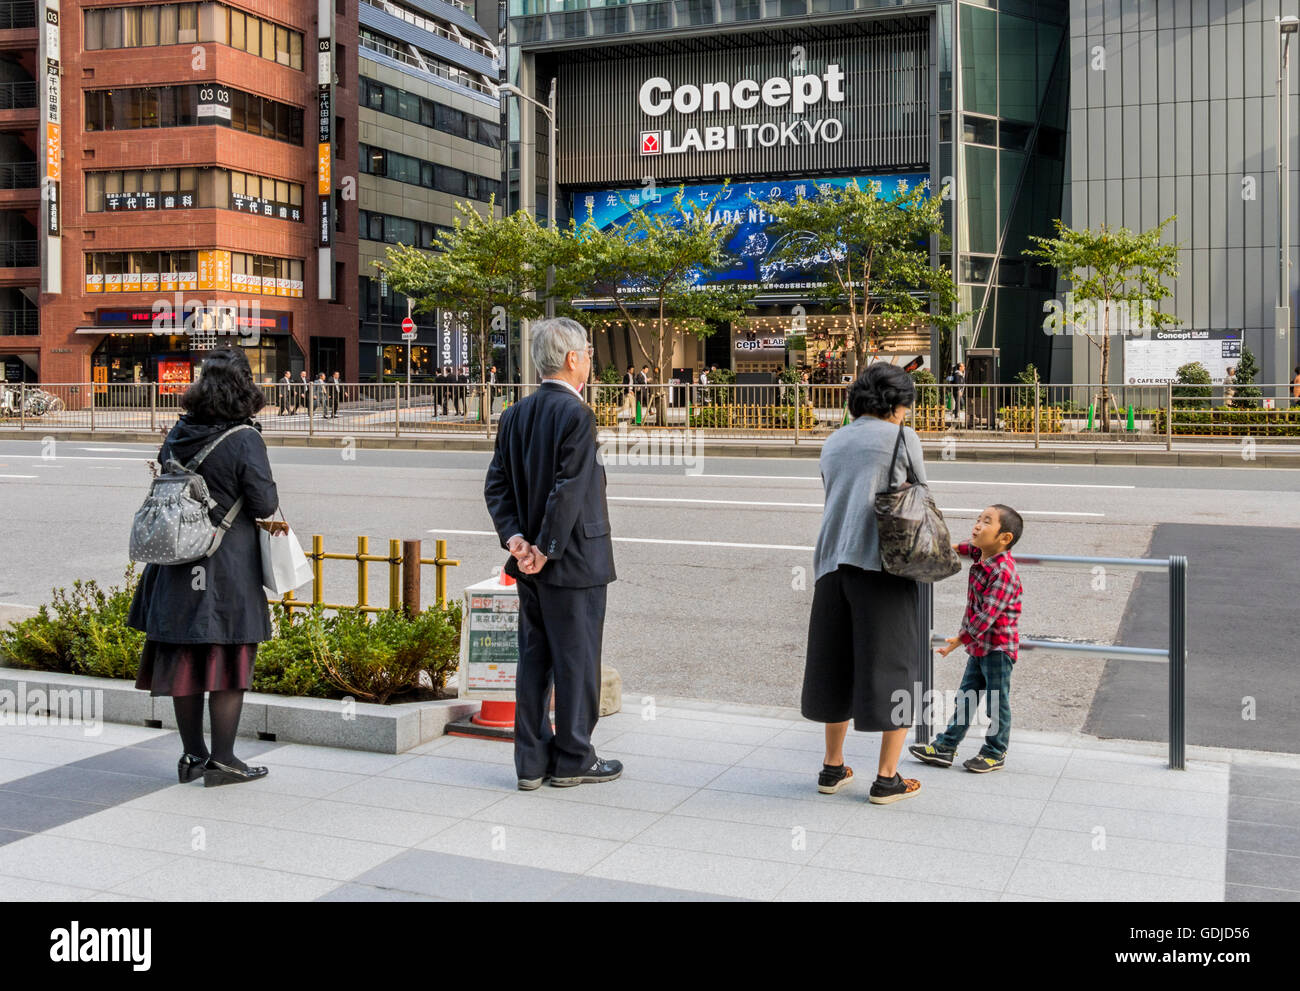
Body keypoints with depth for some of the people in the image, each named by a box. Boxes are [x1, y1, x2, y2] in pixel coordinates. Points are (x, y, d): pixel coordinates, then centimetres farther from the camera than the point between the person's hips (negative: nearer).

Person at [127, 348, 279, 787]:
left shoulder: (177, 434, 4)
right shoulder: (244, 440, -14)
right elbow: (264, 505, -13)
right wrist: (269, 487, 6)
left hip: (178, 563, 6)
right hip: (230, 565, -6)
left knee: (185, 659, 13)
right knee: (229, 663, 3)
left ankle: (193, 755, 23)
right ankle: (222, 761, 8)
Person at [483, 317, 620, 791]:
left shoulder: (515, 414, 8)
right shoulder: (576, 414, -16)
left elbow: (496, 485, 6)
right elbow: (569, 490, -21)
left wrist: (515, 539, 0)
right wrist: (546, 549, -14)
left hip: (531, 563, 7)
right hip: (575, 561, -7)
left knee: (533, 660, 12)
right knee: (576, 661, 4)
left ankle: (532, 761, 19)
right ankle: (572, 760, 14)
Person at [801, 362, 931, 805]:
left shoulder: (832, 443, 17)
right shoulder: (902, 437, 1)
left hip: (833, 562, 6)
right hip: (882, 562, -5)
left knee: (837, 664, 14)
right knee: (892, 665, 3)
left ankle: (833, 768, 21)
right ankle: (887, 778, 7)